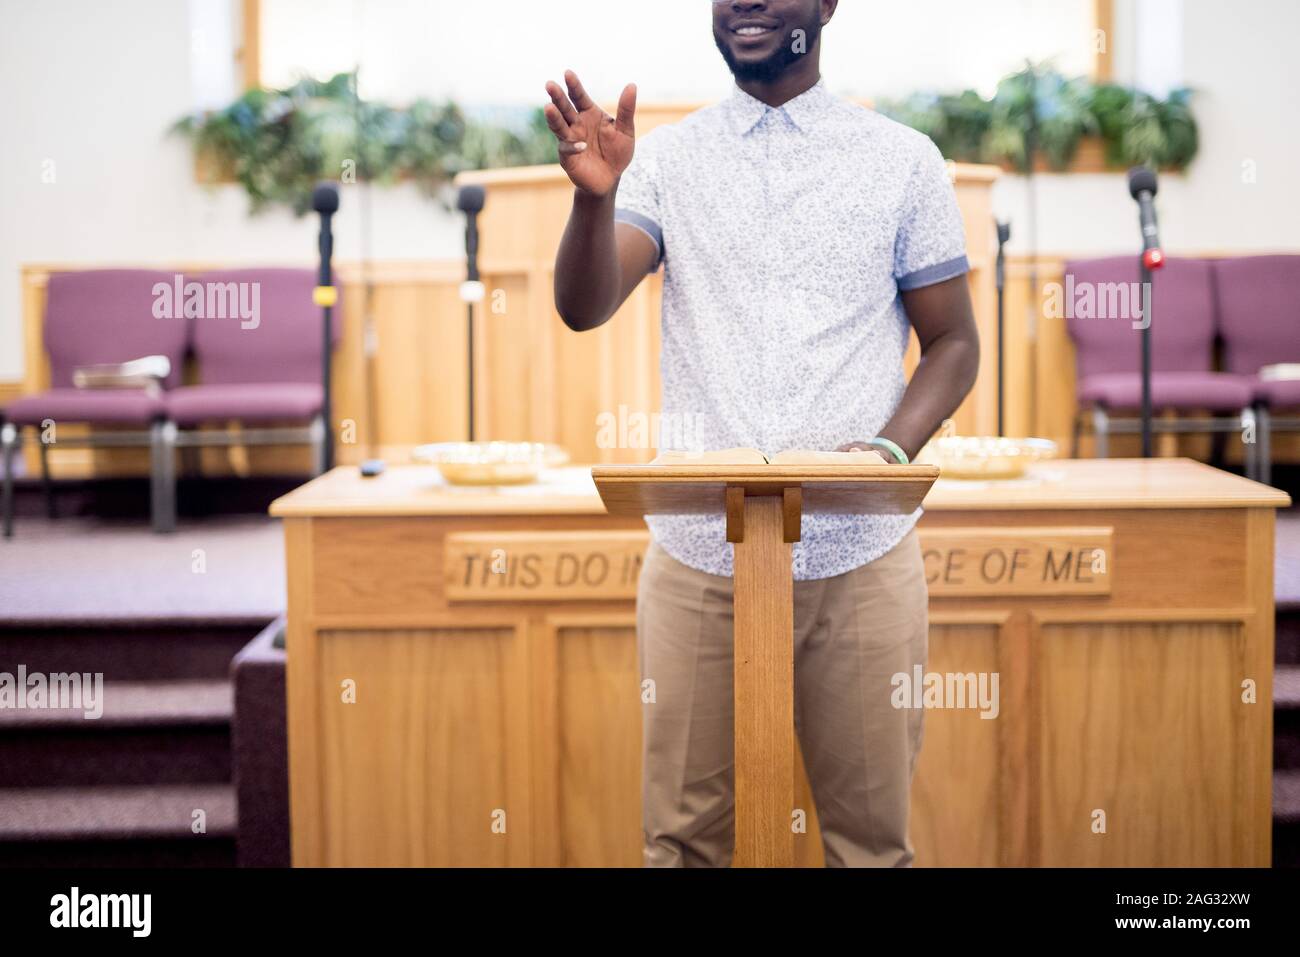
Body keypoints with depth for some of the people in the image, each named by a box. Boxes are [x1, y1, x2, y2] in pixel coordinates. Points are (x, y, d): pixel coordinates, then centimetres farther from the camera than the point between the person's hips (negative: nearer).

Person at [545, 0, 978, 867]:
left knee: (871, 830, 8)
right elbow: (584, 307, -6)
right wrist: (595, 195, -25)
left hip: (859, 558, 0)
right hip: (698, 554, 1)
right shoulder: (668, 158, 6)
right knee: (686, 832, 9)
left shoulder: (904, 161, 4)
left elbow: (954, 343, 6)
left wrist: (893, 448, -12)